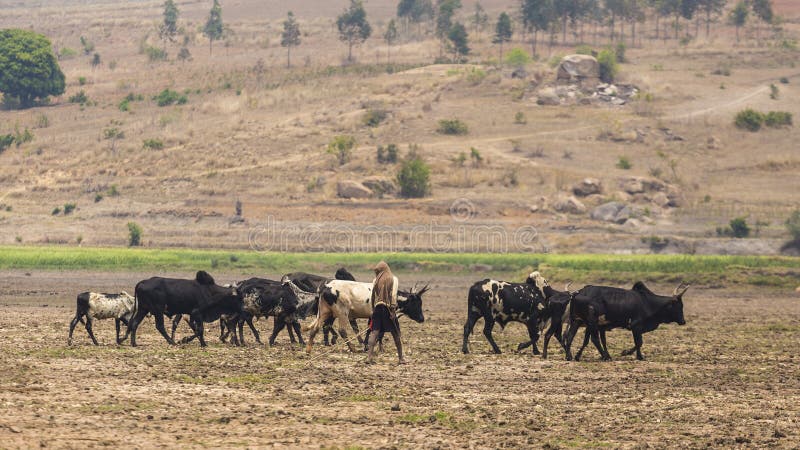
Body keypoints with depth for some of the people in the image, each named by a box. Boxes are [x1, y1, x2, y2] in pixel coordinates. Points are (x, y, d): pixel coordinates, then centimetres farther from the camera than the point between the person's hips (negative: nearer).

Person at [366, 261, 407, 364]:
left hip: (377, 308, 2)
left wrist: (373, 309, 11)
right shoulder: (393, 279, 1)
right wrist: (393, 310, -10)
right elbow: (393, 295, -9)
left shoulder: (376, 281, 6)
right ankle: (401, 358, 13)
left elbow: (372, 297, 5)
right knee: (396, 333, 7)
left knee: (374, 332, 0)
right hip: (388, 308, -2)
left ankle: (370, 356, -11)